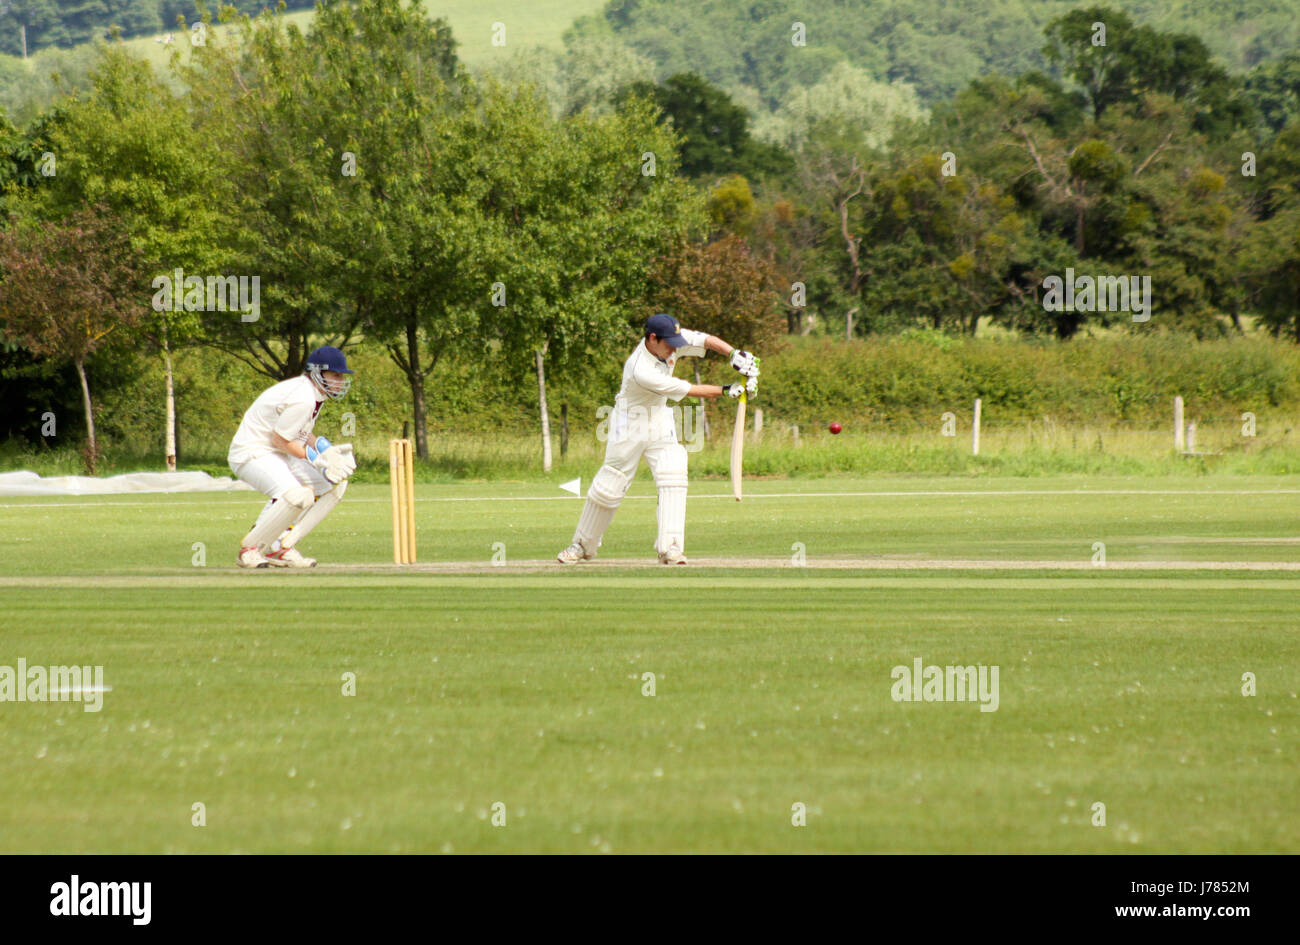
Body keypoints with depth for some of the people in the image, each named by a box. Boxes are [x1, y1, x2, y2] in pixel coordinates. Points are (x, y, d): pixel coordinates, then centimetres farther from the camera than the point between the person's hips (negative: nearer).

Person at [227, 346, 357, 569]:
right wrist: (317, 459, -18)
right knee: (298, 496, -33)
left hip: (279, 456, 11)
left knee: (336, 482, 6)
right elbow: (280, 439, -20)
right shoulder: (303, 399, -23)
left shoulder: (312, 392, 8)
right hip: (252, 454, -11)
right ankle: (251, 548, -15)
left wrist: (322, 446, -3)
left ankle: (282, 546, 4)